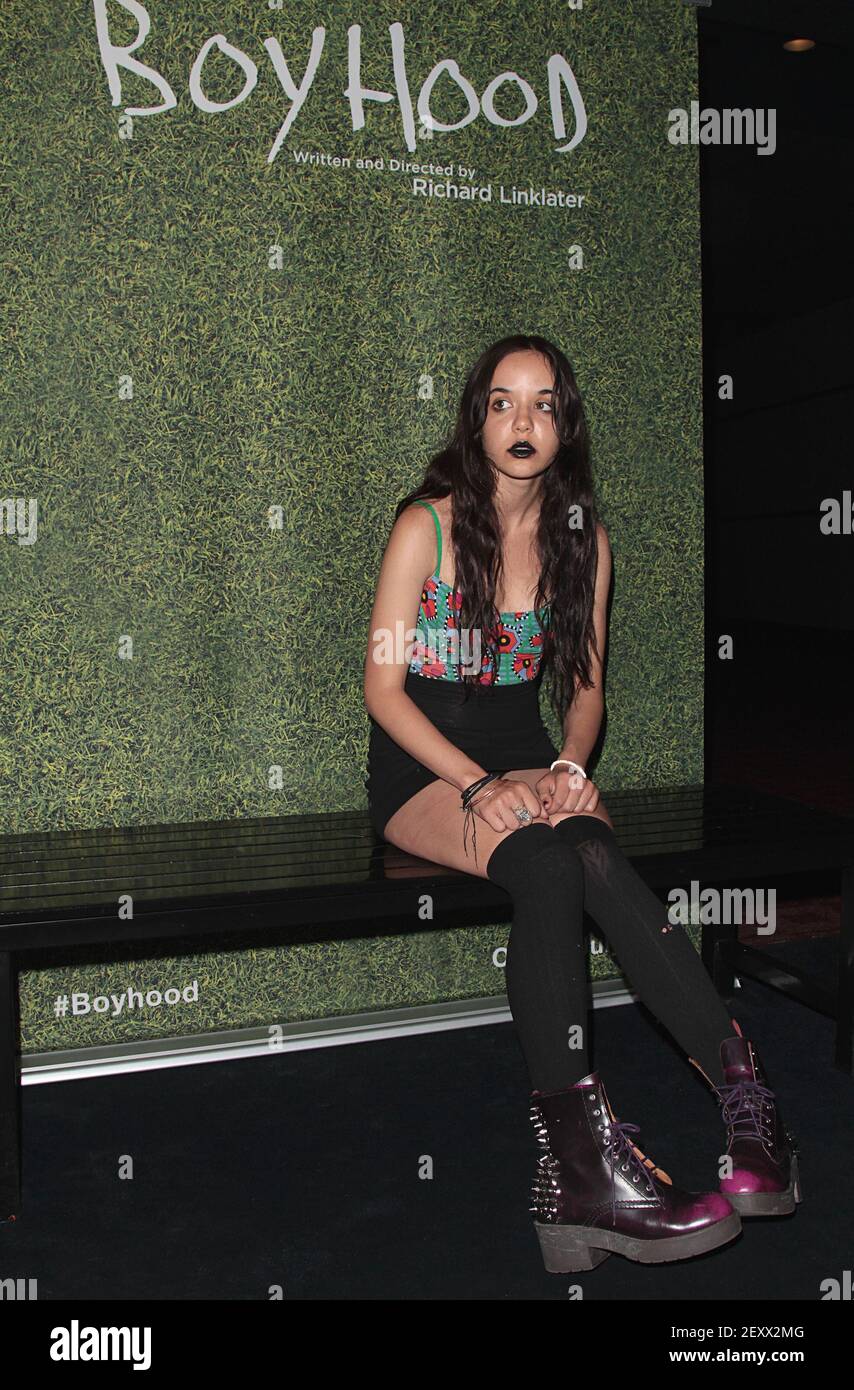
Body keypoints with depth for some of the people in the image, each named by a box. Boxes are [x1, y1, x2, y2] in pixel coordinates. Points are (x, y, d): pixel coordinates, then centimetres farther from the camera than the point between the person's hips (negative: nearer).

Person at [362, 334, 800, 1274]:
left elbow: (585, 686, 14)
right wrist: (480, 786, -19)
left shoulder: (582, 539, 9)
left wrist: (568, 767, -9)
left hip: (527, 761, 3)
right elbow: (383, 690, -6)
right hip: (423, 771, -3)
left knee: (591, 857, -33)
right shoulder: (428, 525, -3)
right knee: (548, 867, -35)